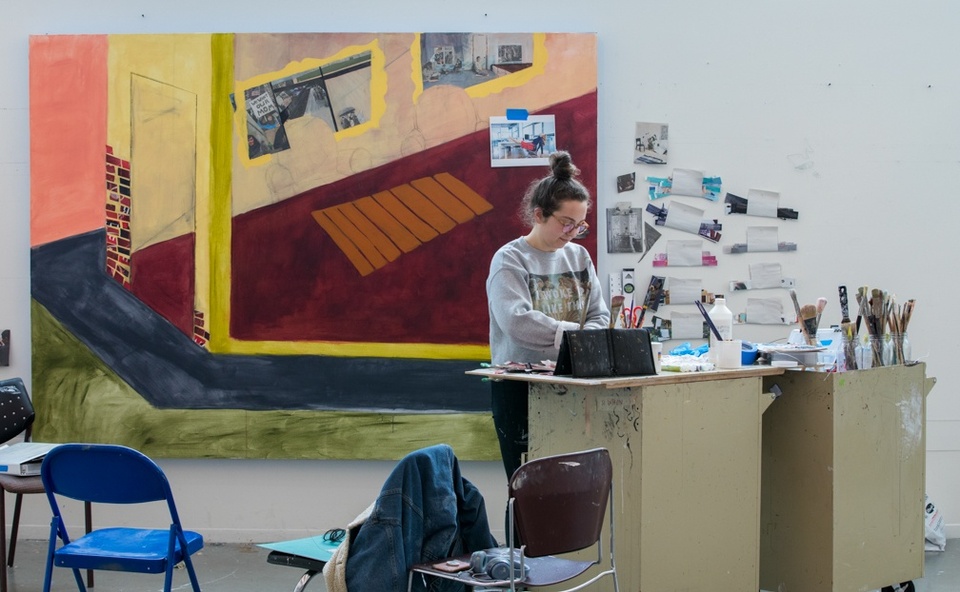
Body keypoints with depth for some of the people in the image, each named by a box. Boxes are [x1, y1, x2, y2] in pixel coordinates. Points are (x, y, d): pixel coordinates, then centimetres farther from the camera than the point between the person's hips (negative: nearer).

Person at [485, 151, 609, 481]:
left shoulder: (579, 256, 11)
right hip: (518, 388, -5)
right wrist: (575, 334, -20)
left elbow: (599, 315, 9)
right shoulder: (510, 259, -6)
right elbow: (516, 321, -20)